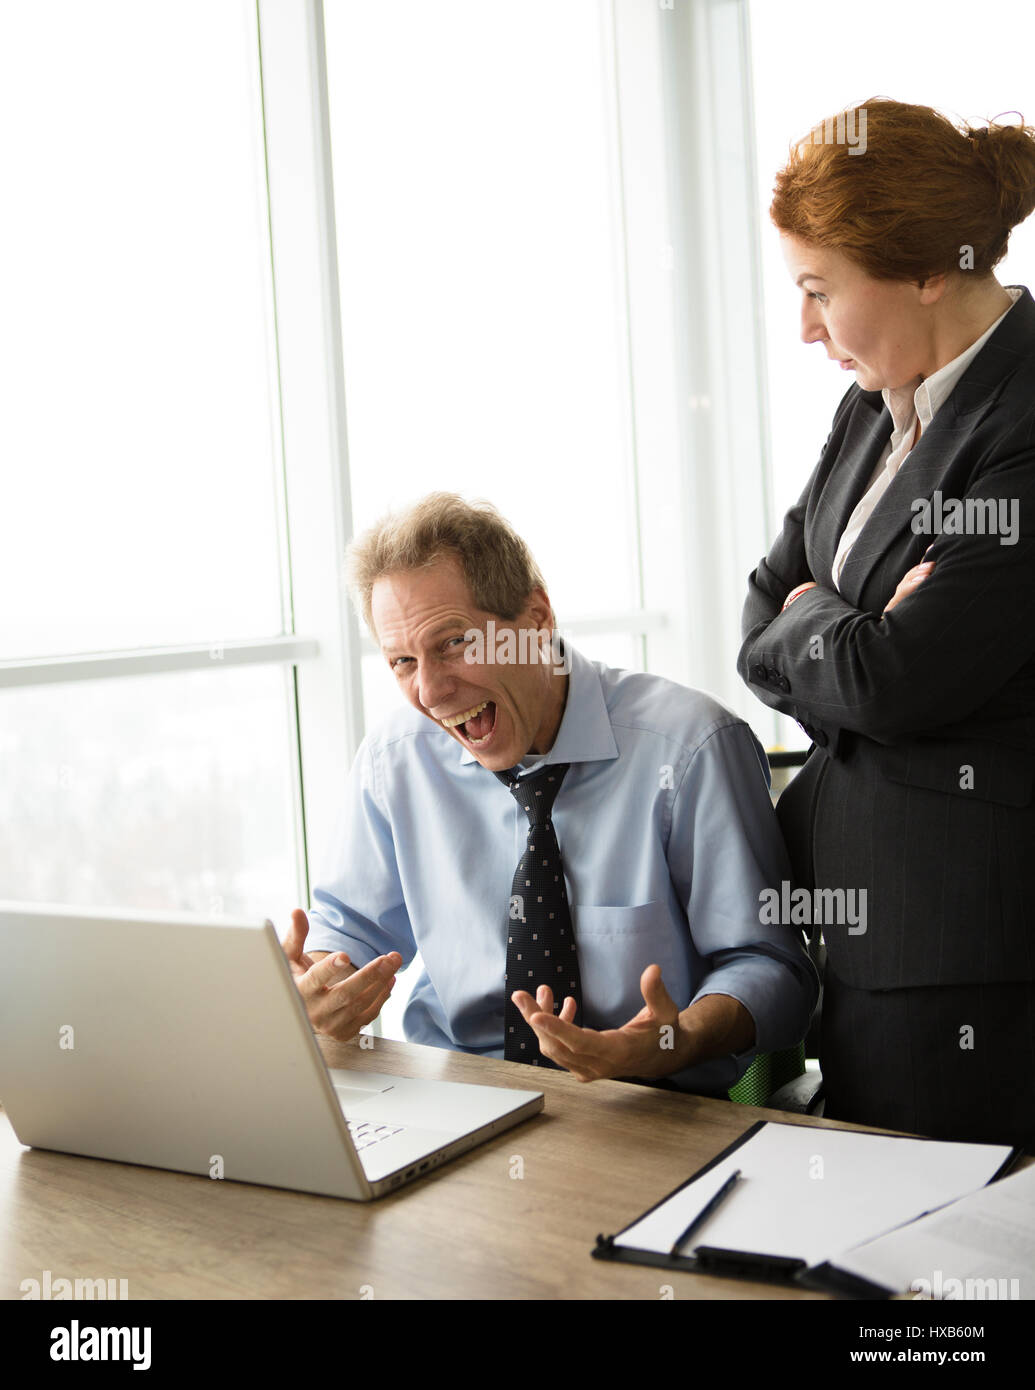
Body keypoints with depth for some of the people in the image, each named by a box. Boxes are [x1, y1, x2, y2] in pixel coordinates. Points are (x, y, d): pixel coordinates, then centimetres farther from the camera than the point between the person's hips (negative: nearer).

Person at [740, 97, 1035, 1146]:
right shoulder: (873, 408, 10)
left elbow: (888, 681, -22)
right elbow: (763, 624, 12)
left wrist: (812, 620, -2)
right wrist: (851, 632, -8)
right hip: (861, 902, 8)